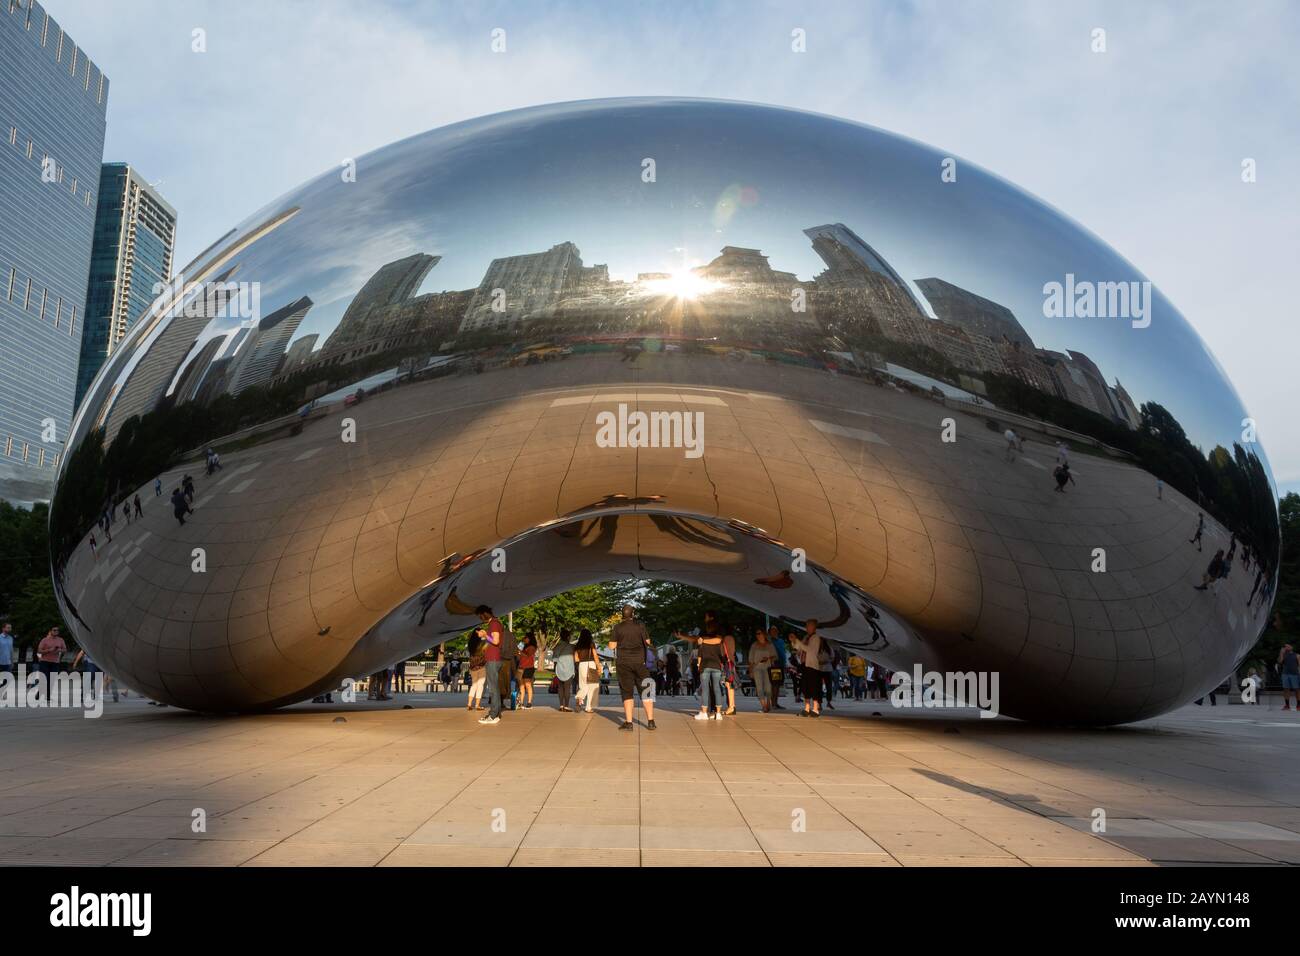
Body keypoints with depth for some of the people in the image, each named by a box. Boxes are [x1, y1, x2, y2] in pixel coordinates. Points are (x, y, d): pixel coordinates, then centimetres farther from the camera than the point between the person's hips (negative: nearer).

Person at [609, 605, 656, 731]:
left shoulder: (618, 627, -2)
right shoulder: (640, 625, -1)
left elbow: (612, 646, -3)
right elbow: (648, 642, 1)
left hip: (623, 663, 0)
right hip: (639, 661, 0)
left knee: (627, 692, 5)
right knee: (645, 691, 7)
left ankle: (628, 722, -1)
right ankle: (650, 721, 4)